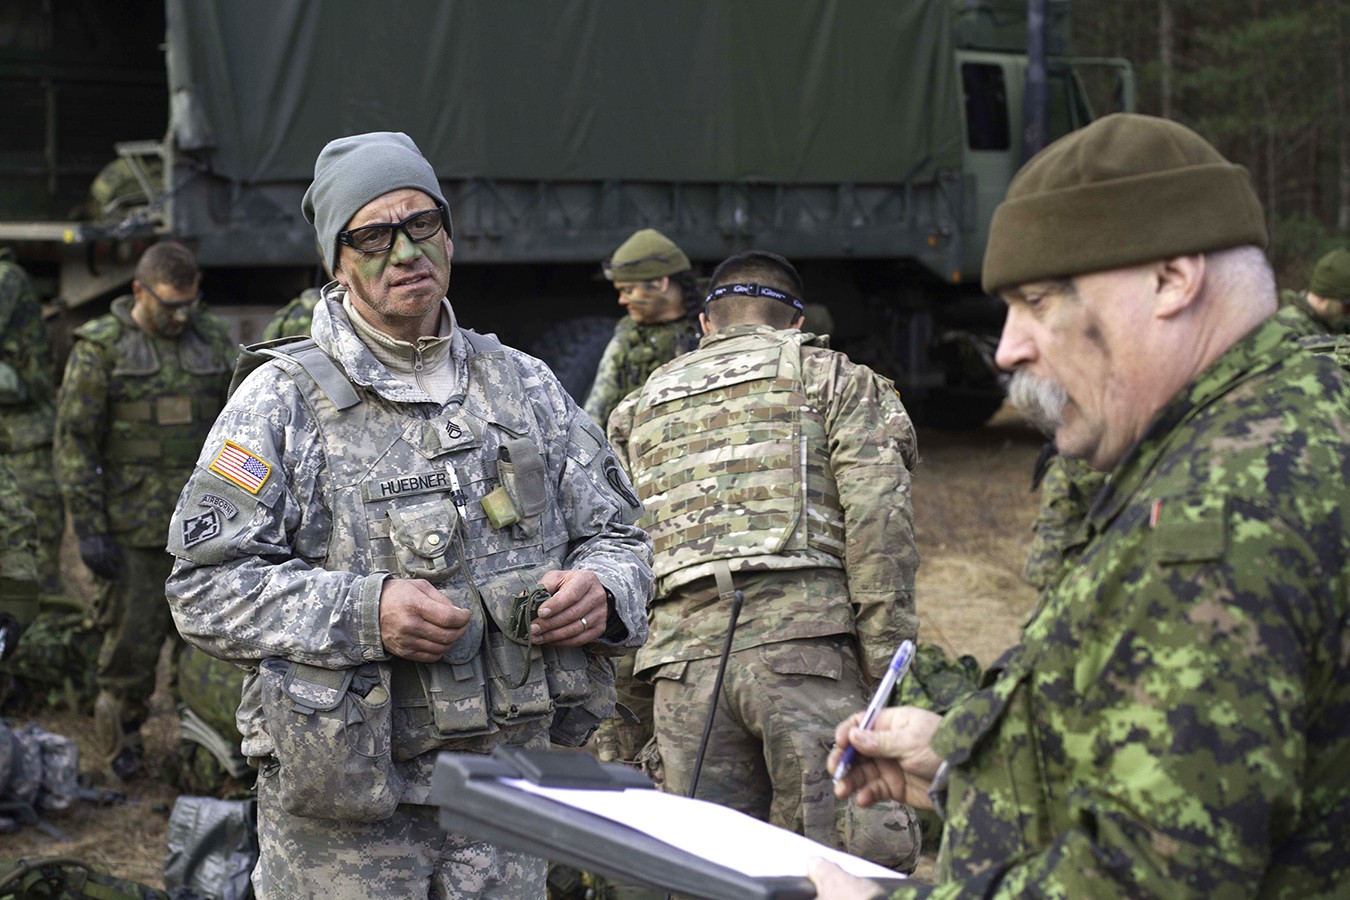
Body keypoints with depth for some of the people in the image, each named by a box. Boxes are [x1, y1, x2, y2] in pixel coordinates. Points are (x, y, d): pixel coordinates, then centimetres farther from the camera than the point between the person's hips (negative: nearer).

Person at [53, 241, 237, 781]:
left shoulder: (214, 341, 6)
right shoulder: (100, 349, -6)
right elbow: (75, 441, -7)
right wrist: (88, 529, -11)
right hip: (133, 529, -3)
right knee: (133, 637, 3)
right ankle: (118, 732, 24)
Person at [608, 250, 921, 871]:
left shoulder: (635, 411, 26)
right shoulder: (829, 376, 15)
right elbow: (878, 514, -2)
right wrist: (890, 667, -4)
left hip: (682, 659, 4)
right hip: (806, 641, -4)